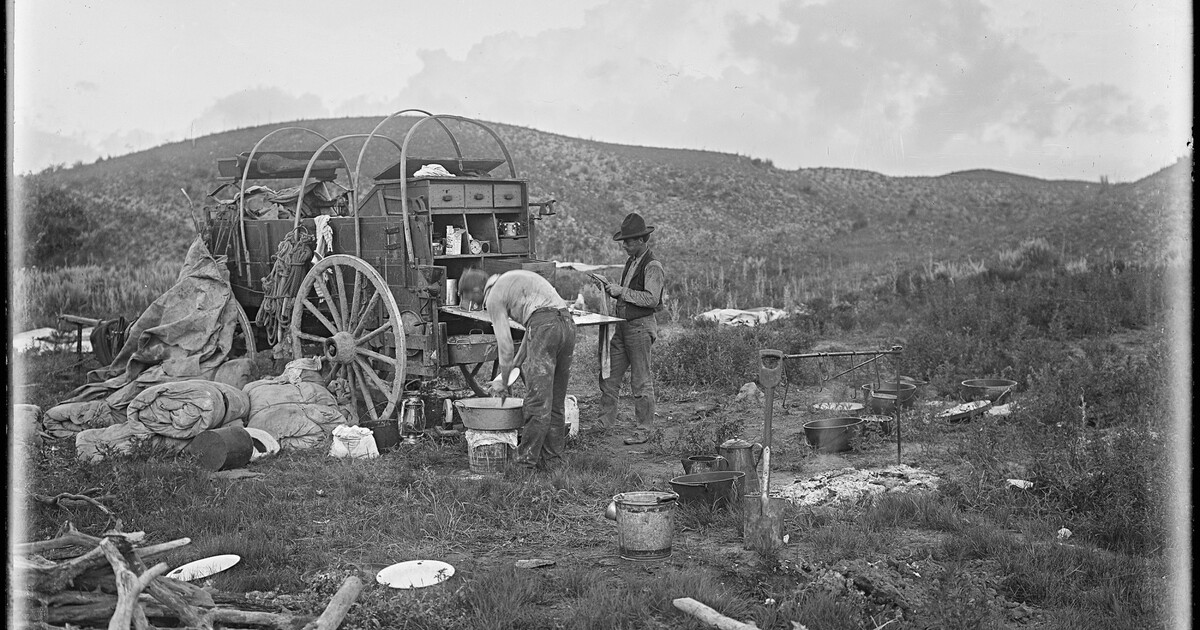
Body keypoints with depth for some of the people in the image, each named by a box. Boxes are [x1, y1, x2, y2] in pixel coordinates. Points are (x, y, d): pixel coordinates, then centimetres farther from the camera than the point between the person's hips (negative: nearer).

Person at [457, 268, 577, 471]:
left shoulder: (494, 298, 5)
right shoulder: (511, 279, 31)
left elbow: (505, 345, 3)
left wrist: (503, 381, 16)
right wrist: (517, 363, 34)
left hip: (544, 324, -8)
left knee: (537, 399, -5)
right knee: (557, 399, 12)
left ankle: (527, 459, -1)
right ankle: (552, 457, 17)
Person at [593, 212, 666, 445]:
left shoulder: (653, 266, -12)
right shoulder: (631, 262, 15)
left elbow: (651, 299, -21)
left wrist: (622, 291, -18)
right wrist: (611, 288, 3)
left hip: (641, 327, -9)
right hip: (622, 326, 9)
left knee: (642, 382, 0)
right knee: (609, 376, 10)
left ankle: (644, 430, 10)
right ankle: (605, 423, 19)